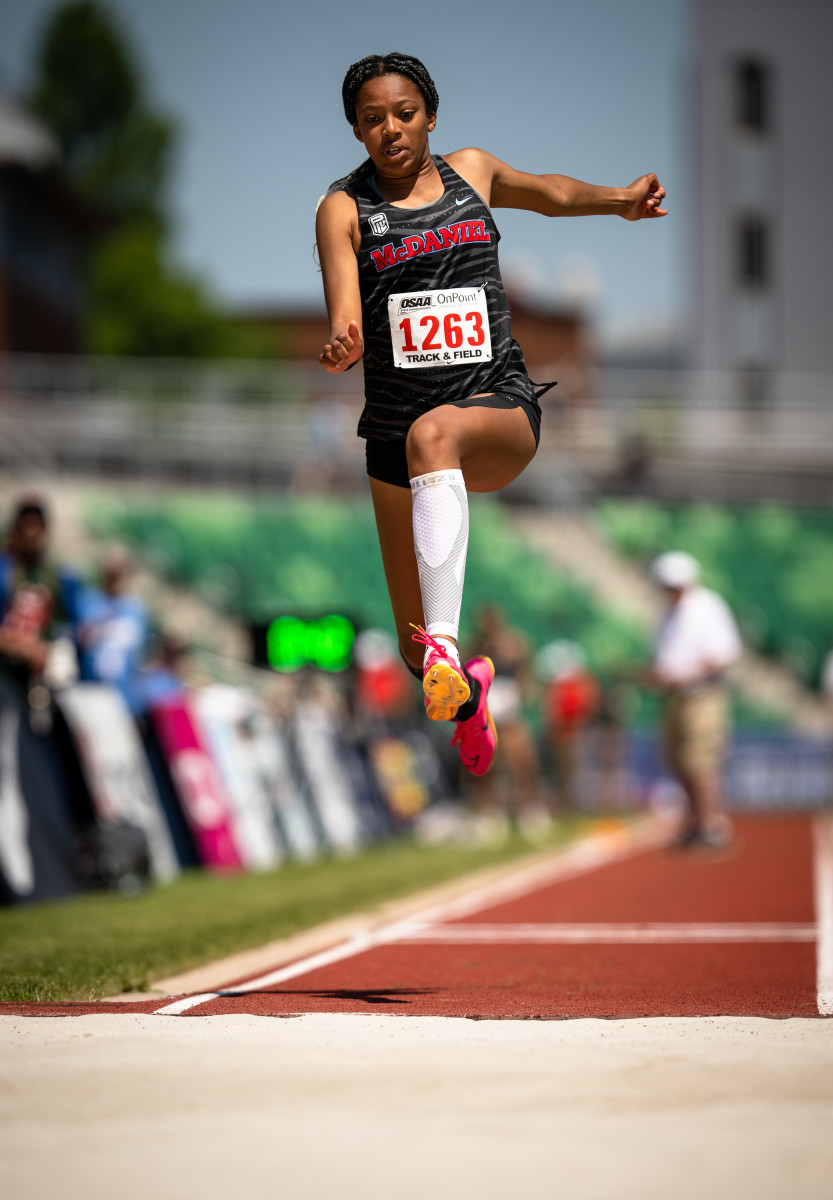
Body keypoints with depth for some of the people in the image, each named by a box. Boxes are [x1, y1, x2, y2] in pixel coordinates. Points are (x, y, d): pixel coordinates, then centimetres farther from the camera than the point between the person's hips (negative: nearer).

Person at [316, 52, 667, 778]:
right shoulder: (345, 208, 1)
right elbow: (346, 322, -11)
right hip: (395, 431, 1)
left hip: (502, 409, -1)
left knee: (434, 433, -40)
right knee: (416, 651, 3)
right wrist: (342, 350, -35)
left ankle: (445, 648, -50)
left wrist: (619, 199, 14)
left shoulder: (472, 172, 10)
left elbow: (548, 192, 32)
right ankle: (466, 692, 42)